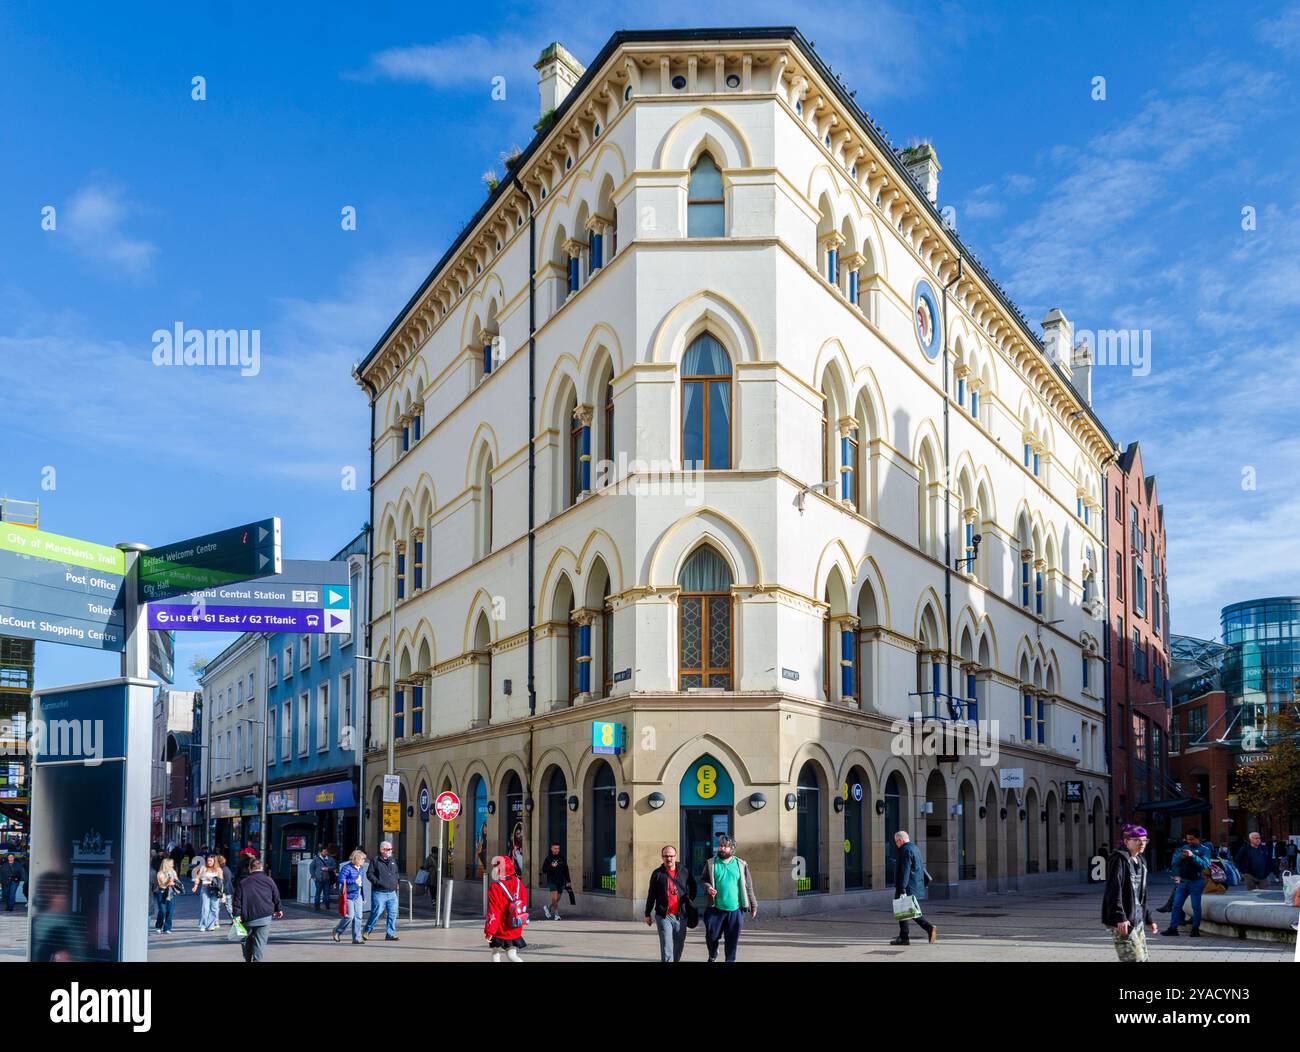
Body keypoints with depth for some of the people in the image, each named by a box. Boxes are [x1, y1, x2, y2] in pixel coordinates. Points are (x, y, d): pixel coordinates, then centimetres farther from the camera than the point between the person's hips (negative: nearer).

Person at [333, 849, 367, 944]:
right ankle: (337, 931, 16)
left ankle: (357, 938, 8)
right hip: (348, 896, -7)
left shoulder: (360, 869, 12)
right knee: (349, 916, -9)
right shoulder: (347, 868, -12)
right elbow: (341, 879, -22)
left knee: (358, 917, 3)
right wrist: (354, 881, -23)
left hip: (357, 896, 7)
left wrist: (363, 897, 20)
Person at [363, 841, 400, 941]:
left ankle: (390, 934, 7)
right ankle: (366, 931, 12)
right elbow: (369, 874, -8)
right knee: (376, 912, -6)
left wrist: (395, 883, 13)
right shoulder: (375, 861, -4)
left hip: (392, 893, 6)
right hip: (379, 893, -6)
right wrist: (378, 882, -19)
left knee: (393, 913, 0)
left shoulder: (393, 861, 16)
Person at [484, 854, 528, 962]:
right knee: (511, 955, 8)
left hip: (501, 930, -5)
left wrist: (489, 930, -10)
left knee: (495, 952, 16)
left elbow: (493, 911, -17)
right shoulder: (518, 883, 0)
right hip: (516, 930, 5)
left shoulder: (495, 887, -17)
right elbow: (524, 904, 11)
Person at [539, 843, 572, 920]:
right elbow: (544, 870, -6)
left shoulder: (562, 858, 7)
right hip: (552, 881, -4)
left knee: (557, 900, 11)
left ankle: (548, 909, 34)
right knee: (554, 899, -14)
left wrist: (568, 881, 12)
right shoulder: (548, 859, -2)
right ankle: (556, 915, -6)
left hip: (560, 882, 4)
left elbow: (566, 870, 14)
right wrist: (551, 867, -24)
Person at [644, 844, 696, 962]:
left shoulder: (684, 873, 7)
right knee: (666, 945, -10)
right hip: (664, 916, -3)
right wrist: (647, 913, 6)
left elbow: (693, 888, 21)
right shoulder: (657, 874, 2)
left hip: (681, 916, 3)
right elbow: (651, 895, 6)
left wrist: (688, 901, 12)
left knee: (679, 944, 12)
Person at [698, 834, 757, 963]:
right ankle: (712, 956, 32)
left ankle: (730, 960, 18)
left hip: (735, 910, 0)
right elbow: (702, 879, 9)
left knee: (732, 940, 4)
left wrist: (753, 906, 7)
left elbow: (748, 887, 8)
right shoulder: (711, 863, 4)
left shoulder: (741, 864, 4)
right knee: (711, 935, 3)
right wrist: (708, 887, -13)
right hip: (715, 908, 0)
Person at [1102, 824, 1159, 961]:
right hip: (1123, 922, -9)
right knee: (1135, 958, -13)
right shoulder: (1120, 859, -11)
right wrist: (1120, 918, -26)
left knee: (1143, 959, 9)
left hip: (1138, 920, 9)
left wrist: (1148, 919, 23)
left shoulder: (1141, 862, 16)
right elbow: (1114, 891, -19)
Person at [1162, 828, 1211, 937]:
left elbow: (1205, 864, -15)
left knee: (1196, 906, 1)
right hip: (1183, 881, 4)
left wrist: (1193, 856, -25)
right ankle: (1173, 928, 4)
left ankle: (1195, 929, 11)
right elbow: (1175, 862, 8)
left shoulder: (1204, 850, 0)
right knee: (1176, 905, 1)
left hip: (1197, 882, -4)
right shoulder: (1184, 847, 11)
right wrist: (1181, 856, -13)